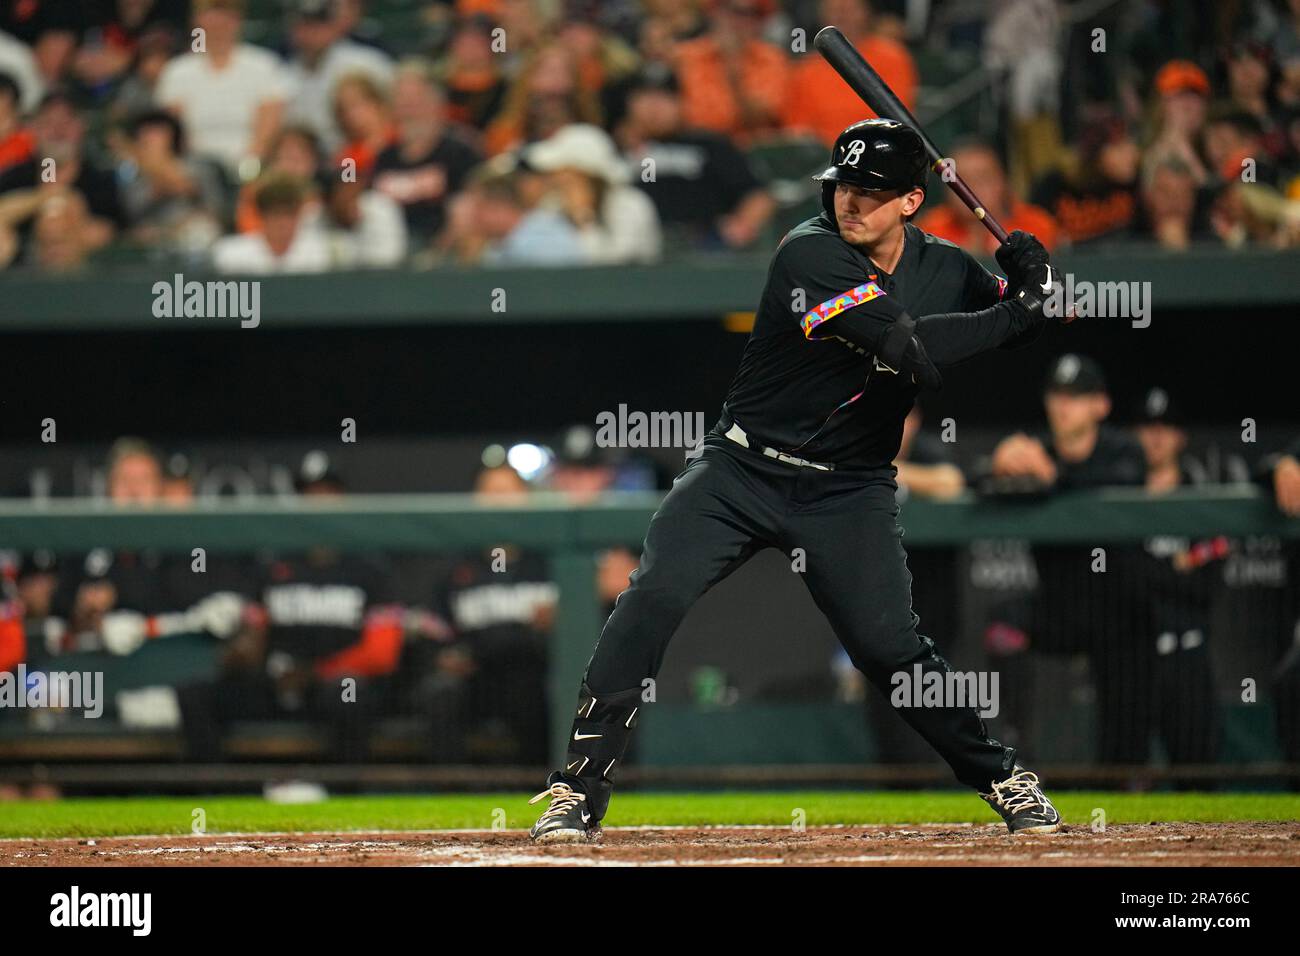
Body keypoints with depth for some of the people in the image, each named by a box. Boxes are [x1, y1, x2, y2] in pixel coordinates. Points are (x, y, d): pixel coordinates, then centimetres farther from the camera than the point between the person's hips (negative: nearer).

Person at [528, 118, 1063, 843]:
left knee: (892, 647, -9)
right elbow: (909, 347, -27)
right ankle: (581, 790, -11)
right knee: (653, 599, -19)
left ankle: (1002, 776, 13)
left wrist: (1030, 281, -11)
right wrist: (1019, 311, -23)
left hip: (851, 491, 3)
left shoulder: (946, 267, 1)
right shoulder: (812, 255, -18)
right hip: (743, 473, -3)